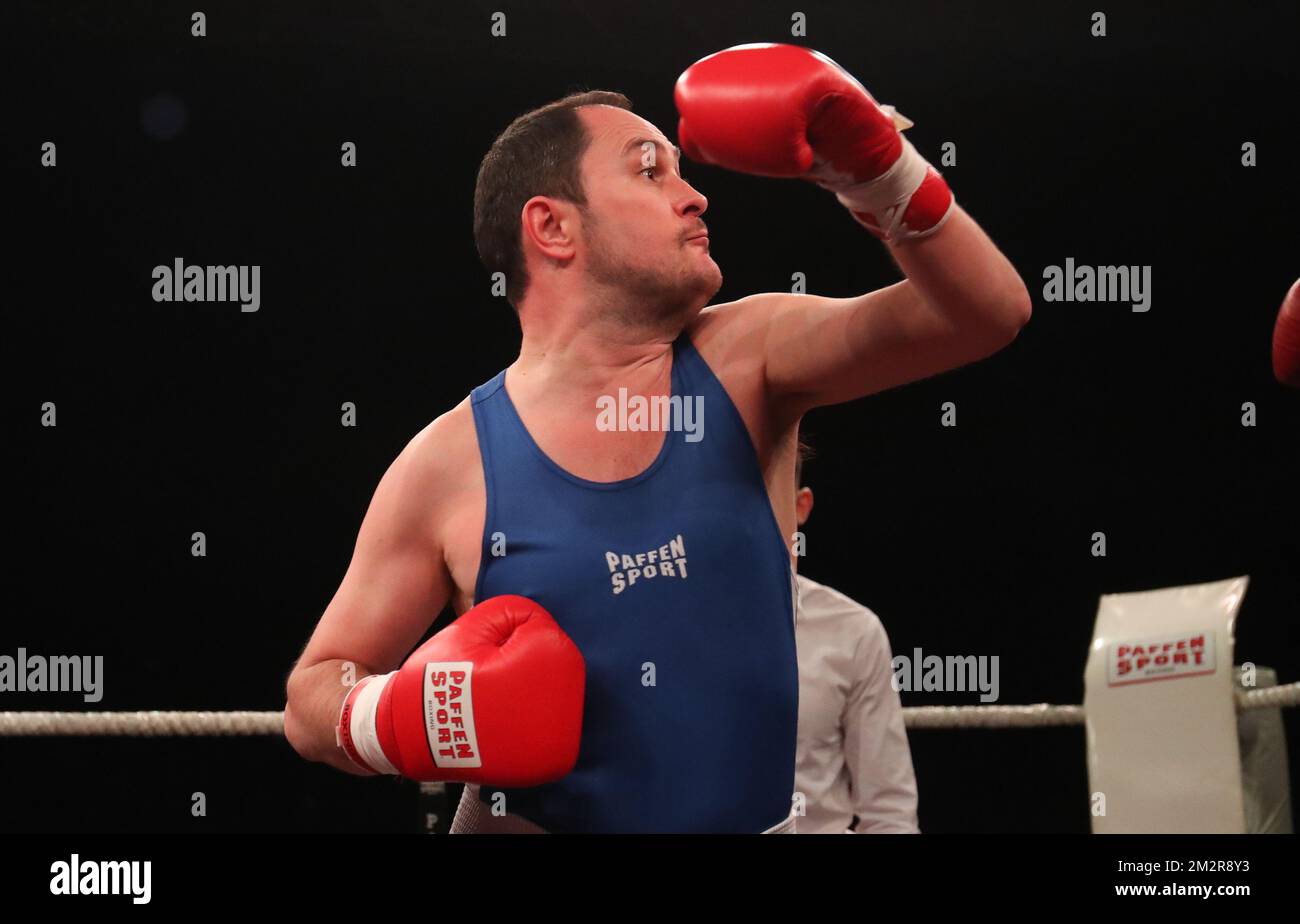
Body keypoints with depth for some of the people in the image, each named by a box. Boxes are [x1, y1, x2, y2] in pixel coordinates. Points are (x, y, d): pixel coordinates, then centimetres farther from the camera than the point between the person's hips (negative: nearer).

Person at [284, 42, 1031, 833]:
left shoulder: (744, 362, -6)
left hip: (758, 818, 2)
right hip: (531, 820, -2)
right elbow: (314, 696, -4)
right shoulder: (452, 465, -11)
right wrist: (404, 722, -25)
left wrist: (871, 163, -28)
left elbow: (983, 314, -15)